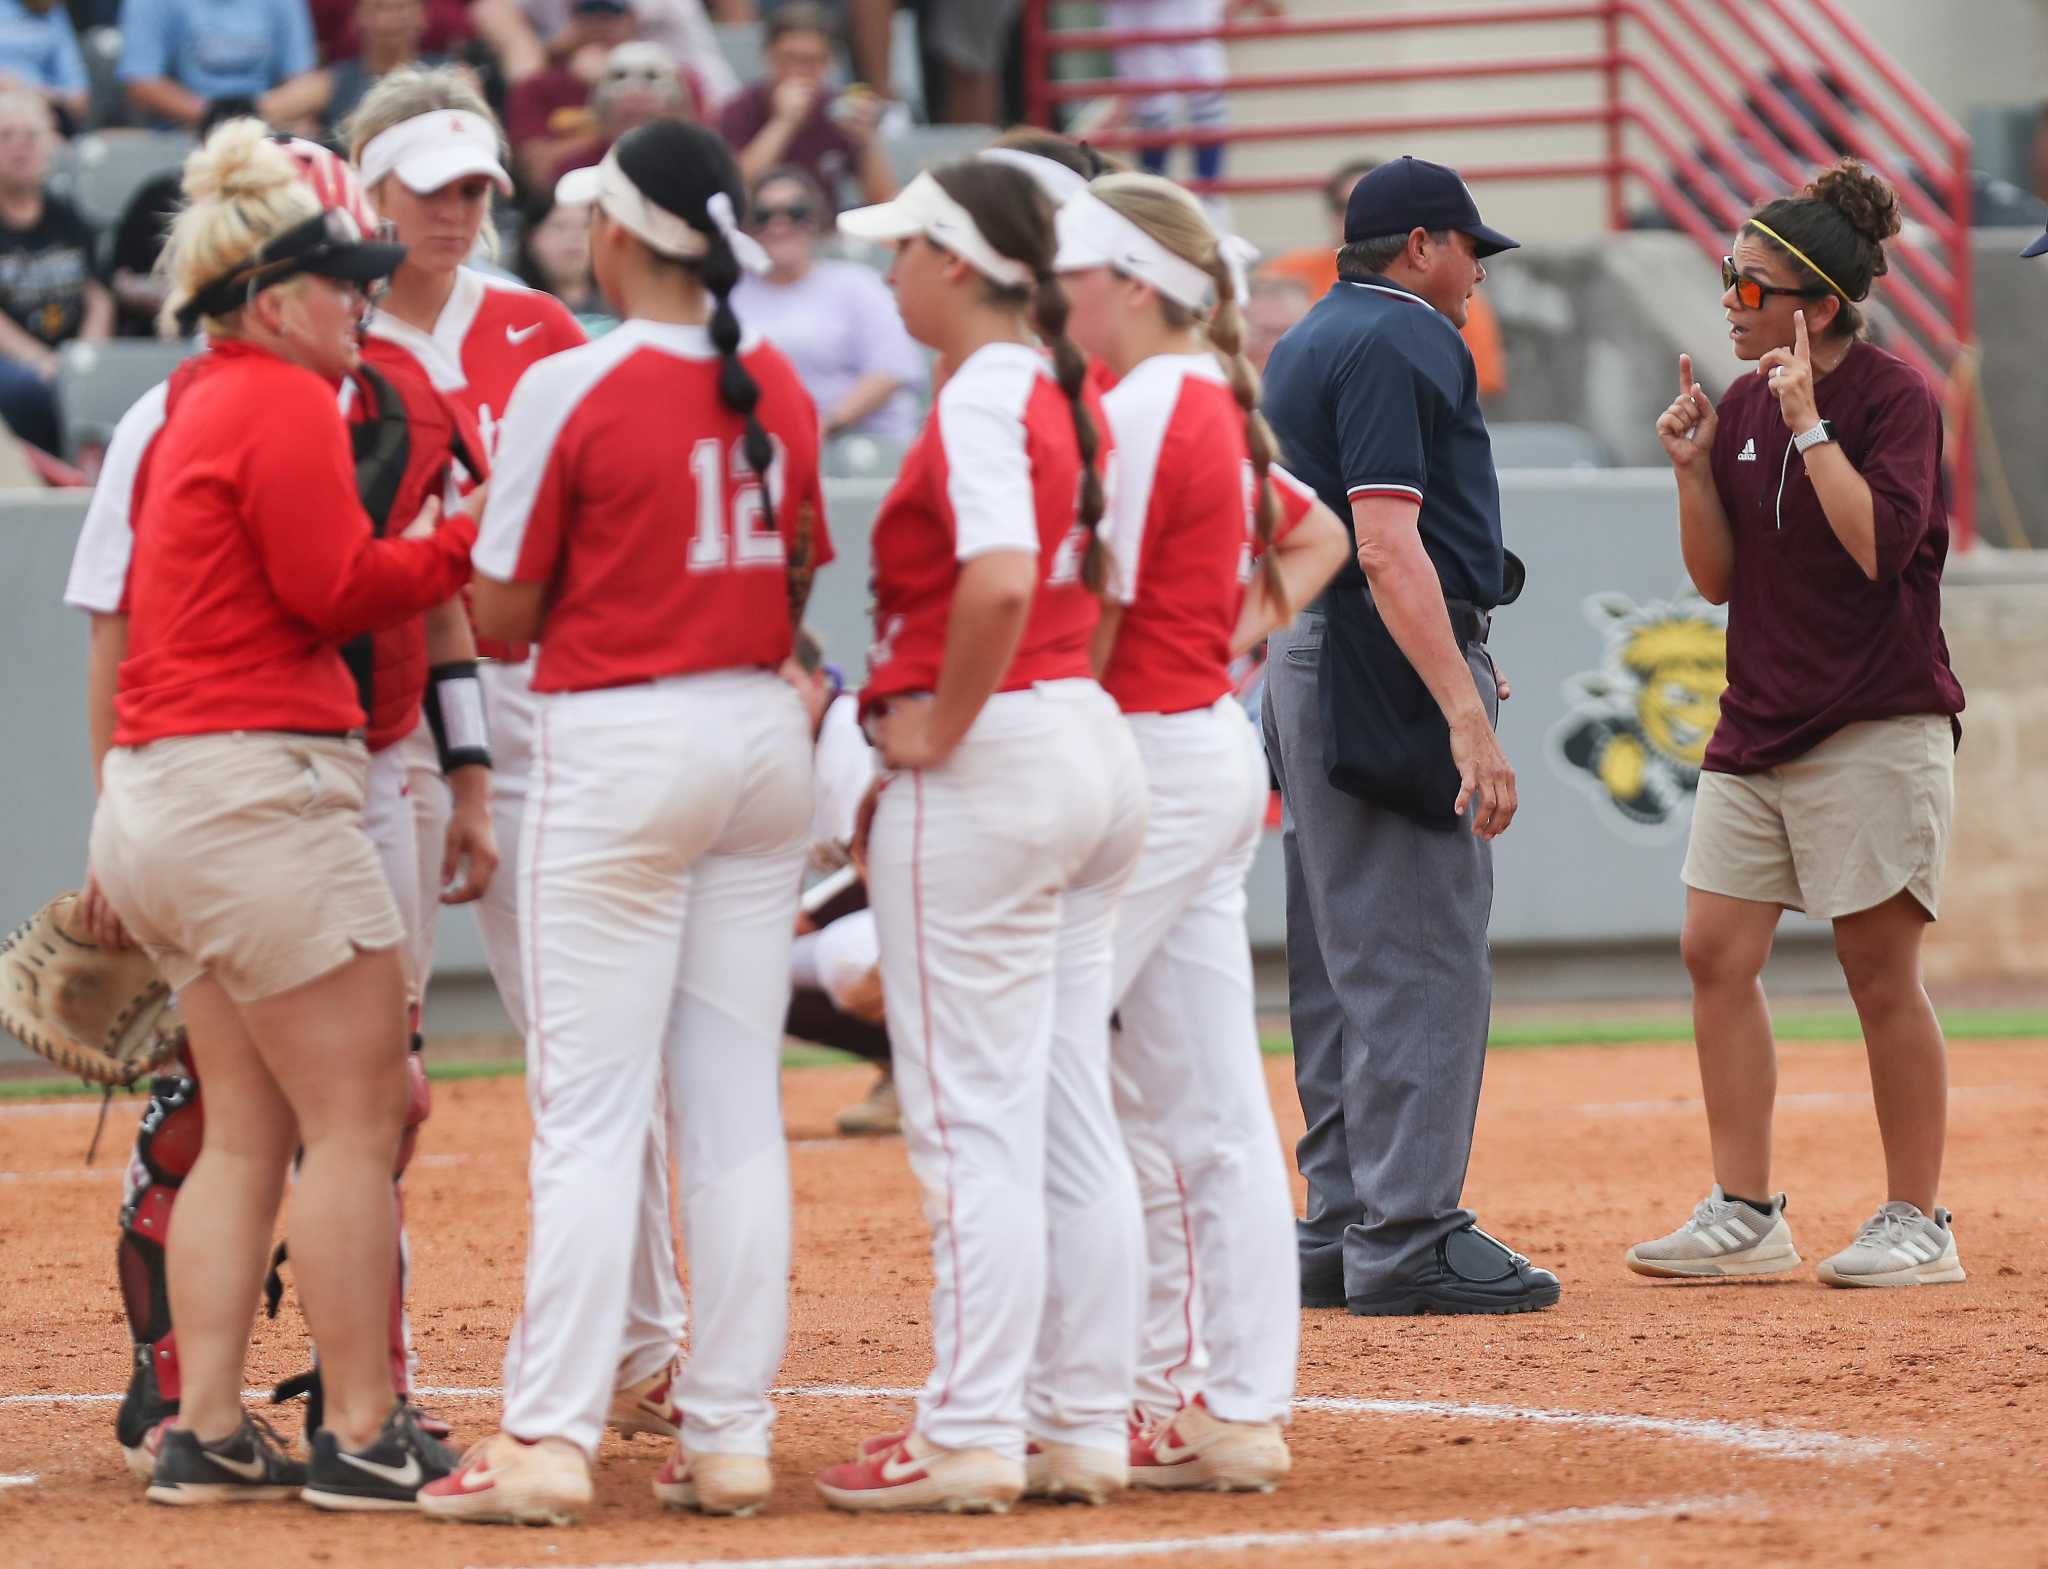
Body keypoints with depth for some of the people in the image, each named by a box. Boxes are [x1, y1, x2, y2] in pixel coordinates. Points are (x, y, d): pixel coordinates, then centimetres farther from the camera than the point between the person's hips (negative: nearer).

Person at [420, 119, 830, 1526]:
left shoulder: (570, 390, -12)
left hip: (619, 743, -5)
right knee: (738, 1103, 8)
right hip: (765, 735, 5)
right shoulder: (779, 390, 5)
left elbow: (505, 613, -6)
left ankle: (551, 1439, -7)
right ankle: (732, 1436, 9)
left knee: (591, 1111, -4)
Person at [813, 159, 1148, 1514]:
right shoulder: (1068, 393, 11)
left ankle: (971, 1436, -3)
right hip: (1097, 754, 9)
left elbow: (999, 584, -30)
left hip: (987, 761, -9)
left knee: (974, 1119, -5)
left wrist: (939, 727, -18)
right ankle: (1085, 1425, 14)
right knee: (1075, 1118, 11)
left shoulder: (981, 400, -15)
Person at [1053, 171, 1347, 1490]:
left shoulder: (1140, 410, -14)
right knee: (1210, 1109, 9)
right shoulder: (1218, 411, 13)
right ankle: (1234, 1411, 10)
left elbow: (1092, 625, -19)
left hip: (1145, 754, -10)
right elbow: (1319, 537, 28)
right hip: (1223, 753, 10)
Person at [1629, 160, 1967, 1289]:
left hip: (1876, 724, -7)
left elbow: (1880, 541, -22)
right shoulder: (1743, 409, 10)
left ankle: (1916, 1224, 5)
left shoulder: (1896, 397, -9)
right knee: (1715, 953, 1)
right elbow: (1718, 578, 12)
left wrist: (1808, 424, -20)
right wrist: (1694, 469, -1)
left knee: (1880, 972, -4)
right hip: (1758, 724, 7)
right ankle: (1744, 1216, 7)